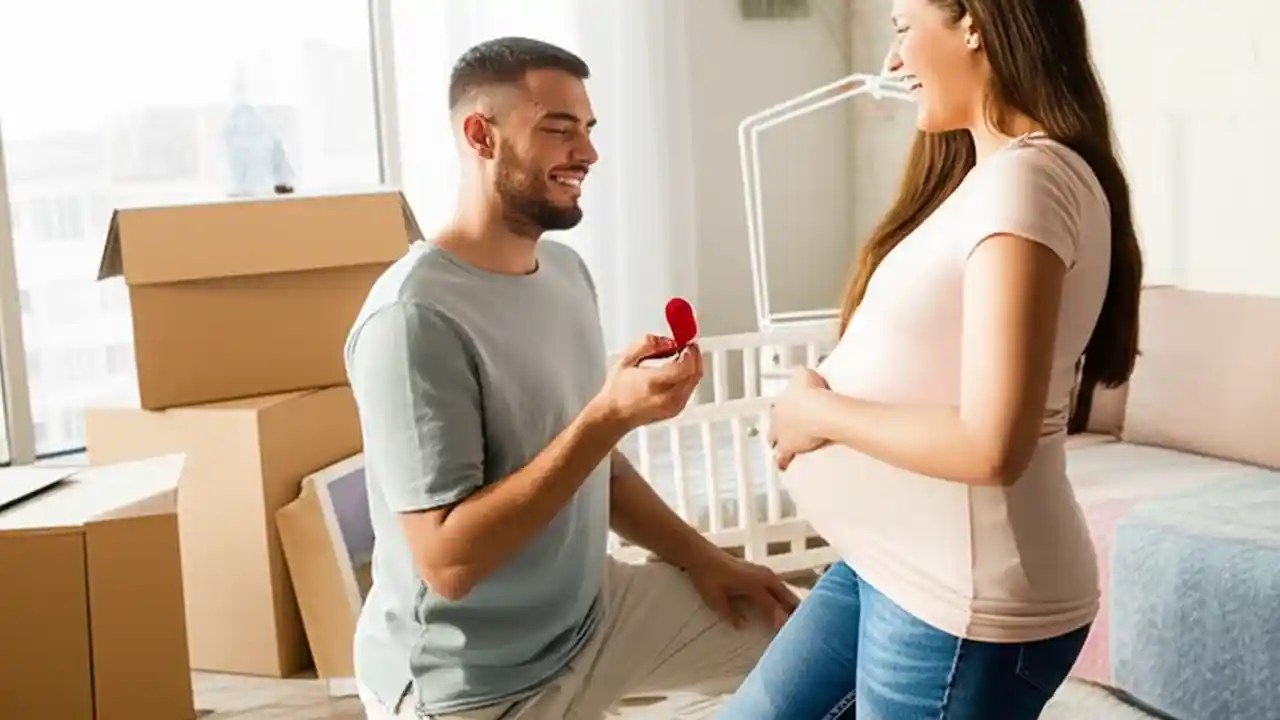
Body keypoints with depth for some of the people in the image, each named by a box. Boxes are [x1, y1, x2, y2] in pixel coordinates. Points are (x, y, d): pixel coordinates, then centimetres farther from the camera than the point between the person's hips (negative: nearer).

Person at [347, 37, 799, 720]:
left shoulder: (565, 269, 1)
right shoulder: (414, 317, -25)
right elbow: (448, 560, -29)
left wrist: (700, 558, 7)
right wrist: (610, 415, -33)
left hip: (592, 609, 8)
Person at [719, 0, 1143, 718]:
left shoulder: (1026, 179, -21)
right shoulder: (994, 173, 11)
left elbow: (990, 444, -28)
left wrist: (821, 411, -14)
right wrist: (821, 401, -1)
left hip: (964, 600, -9)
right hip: (899, 564, 9)